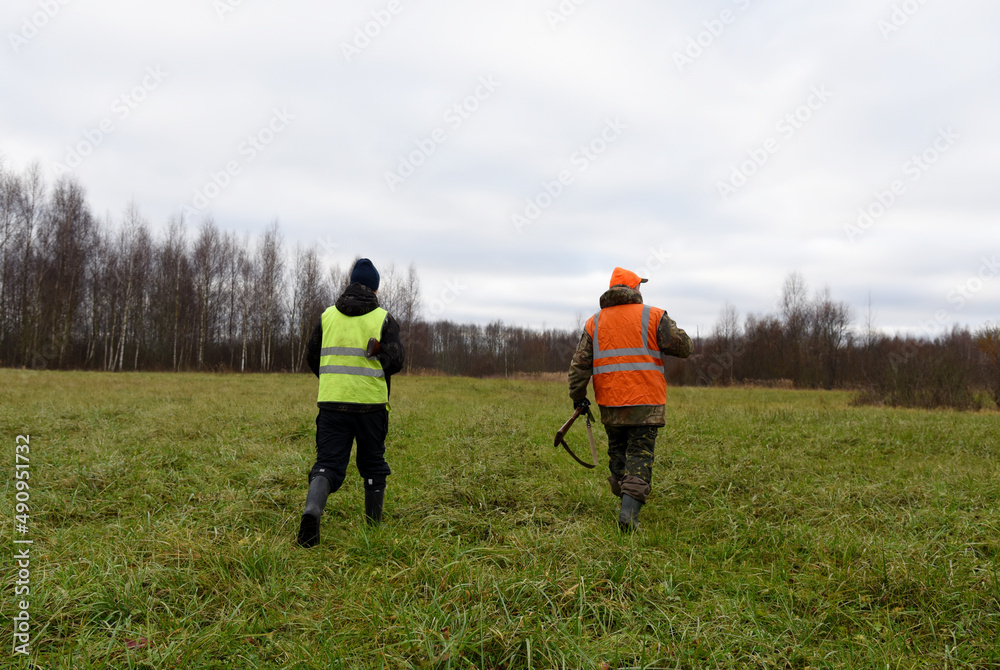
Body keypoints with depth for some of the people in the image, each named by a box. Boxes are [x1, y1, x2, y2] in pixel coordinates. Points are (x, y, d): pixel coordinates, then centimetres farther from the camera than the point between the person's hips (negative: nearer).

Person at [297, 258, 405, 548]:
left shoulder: (328, 315, 8)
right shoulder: (383, 318, -1)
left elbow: (312, 357, 12)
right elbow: (394, 361, -9)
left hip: (331, 401, 2)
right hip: (370, 402, -1)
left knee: (328, 464, 3)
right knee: (373, 464, 14)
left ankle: (312, 509, -25)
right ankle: (374, 526, 23)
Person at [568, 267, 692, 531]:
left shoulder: (594, 322, 9)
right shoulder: (653, 316, 0)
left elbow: (580, 364, 5)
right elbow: (683, 347, -1)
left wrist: (577, 396, 12)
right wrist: (673, 330, 19)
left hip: (610, 403, 3)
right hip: (645, 401, -3)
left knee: (618, 452, 20)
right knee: (640, 454, -1)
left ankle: (626, 498, 25)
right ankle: (629, 511, -14)